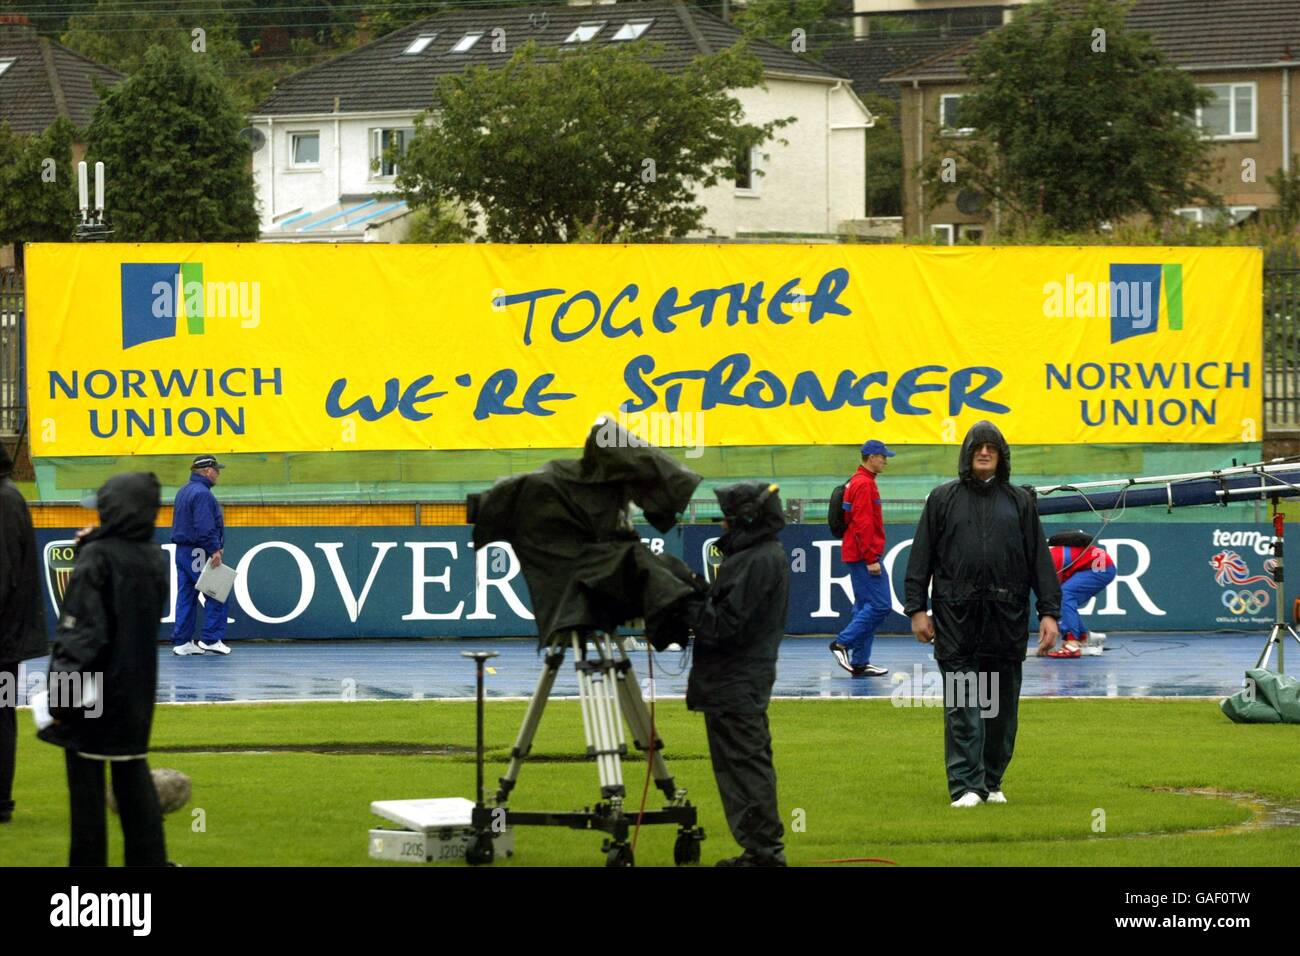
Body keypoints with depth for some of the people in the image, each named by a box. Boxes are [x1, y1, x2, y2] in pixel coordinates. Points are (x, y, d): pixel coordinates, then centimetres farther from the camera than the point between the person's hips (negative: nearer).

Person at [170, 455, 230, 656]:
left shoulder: (183, 492, 18)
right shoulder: (202, 494, -14)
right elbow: (205, 527, -22)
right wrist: (215, 550, -21)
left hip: (182, 550, 10)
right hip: (199, 554, -10)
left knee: (186, 597, 9)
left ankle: (182, 642, 7)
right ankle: (211, 639, -4)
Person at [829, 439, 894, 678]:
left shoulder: (859, 481, 18)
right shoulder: (864, 484, -14)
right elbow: (863, 524, -20)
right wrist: (871, 559, -21)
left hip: (858, 556, 11)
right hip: (864, 555, -11)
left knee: (865, 606, 11)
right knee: (880, 604, -11)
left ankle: (860, 662, 11)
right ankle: (843, 643, -9)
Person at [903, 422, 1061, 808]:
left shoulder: (1020, 501, 11)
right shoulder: (943, 499, 8)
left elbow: (1040, 560, 9)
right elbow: (921, 556, 7)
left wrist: (1049, 612, 1)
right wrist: (917, 608, -1)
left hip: (1007, 617, 2)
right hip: (957, 618, -2)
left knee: (1002, 707, 6)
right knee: (961, 705, -6)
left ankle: (992, 783, 17)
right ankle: (965, 786, -7)